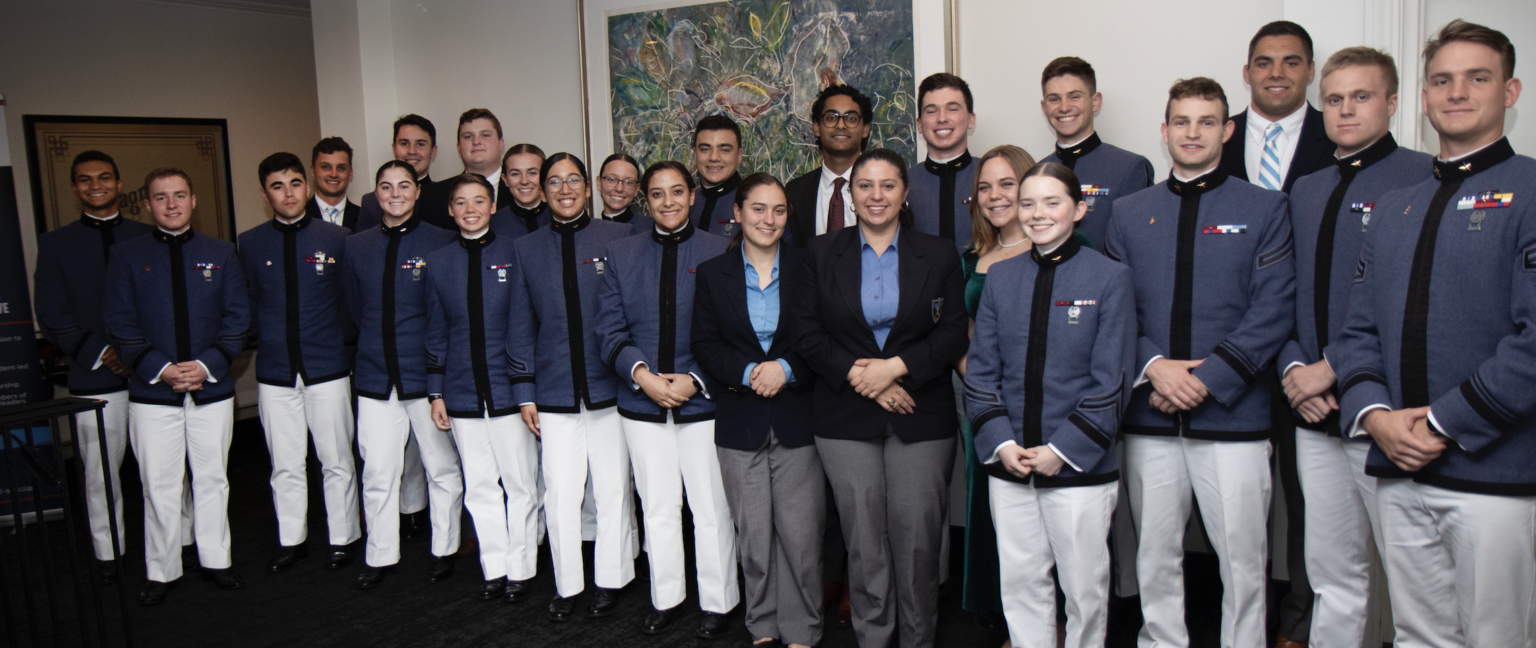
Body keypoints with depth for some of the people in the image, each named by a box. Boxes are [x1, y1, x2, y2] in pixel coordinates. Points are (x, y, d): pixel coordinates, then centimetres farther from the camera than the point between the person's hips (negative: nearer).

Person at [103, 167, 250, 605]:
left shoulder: (221, 254, 7)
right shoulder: (126, 256, 4)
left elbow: (237, 318, 3)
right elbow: (120, 325, -1)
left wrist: (207, 364, -10)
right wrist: (160, 369, -13)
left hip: (212, 388, 1)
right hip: (152, 391, -1)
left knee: (212, 479, 10)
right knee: (159, 486, 4)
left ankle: (215, 560, 24)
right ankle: (161, 572, 18)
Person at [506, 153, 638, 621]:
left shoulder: (619, 238, 2)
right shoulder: (526, 249, 10)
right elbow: (520, 326, 11)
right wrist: (524, 393, 7)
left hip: (610, 388, -1)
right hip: (555, 394, 2)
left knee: (614, 490, 7)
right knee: (560, 494, 4)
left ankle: (611, 581, 24)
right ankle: (567, 585, 22)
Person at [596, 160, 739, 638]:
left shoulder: (720, 251, 0)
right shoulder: (620, 254, 8)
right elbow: (609, 329, 4)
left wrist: (694, 380, -13)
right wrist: (640, 372, -12)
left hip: (703, 402, -2)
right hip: (642, 404, 3)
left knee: (712, 510, 5)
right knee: (657, 509, 14)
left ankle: (718, 603, 22)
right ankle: (665, 598, 30)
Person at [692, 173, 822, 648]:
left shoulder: (806, 269, 4)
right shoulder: (712, 274, 7)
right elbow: (705, 344, 3)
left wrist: (786, 369, -14)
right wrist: (748, 373, -13)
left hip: (796, 418, -1)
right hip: (740, 421, 1)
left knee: (800, 532, -1)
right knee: (753, 533, 9)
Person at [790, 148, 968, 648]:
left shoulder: (938, 256, 7)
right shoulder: (822, 255, 8)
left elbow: (953, 336, 0)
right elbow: (807, 334, 1)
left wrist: (895, 366, -14)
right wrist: (857, 374, -12)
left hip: (922, 418, 0)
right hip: (846, 418, 1)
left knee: (917, 536, 2)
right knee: (863, 540, 5)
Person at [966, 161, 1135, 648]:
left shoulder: (1111, 278, -3)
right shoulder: (1000, 277, 7)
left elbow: (1112, 381, -6)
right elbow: (981, 369, 6)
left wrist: (1063, 448, -12)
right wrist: (1000, 441, -6)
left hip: (1080, 466, -3)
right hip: (1009, 465, 3)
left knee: (1084, 586, 8)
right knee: (1020, 582, 11)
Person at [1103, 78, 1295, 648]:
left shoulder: (1264, 208, 4)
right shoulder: (1128, 213, 10)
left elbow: (1273, 310, -4)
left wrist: (1206, 378, -13)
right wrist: (1153, 366, -10)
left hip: (1233, 414, -2)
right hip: (1148, 418, 2)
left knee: (1242, 560, 3)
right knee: (1155, 558, 11)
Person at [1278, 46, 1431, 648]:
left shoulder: (1424, 179, -6)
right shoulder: (1305, 191, 15)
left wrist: (1334, 368, -14)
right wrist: (1293, 368, 0)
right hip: (1314, 414, 6)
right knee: (1333, 576, 15)